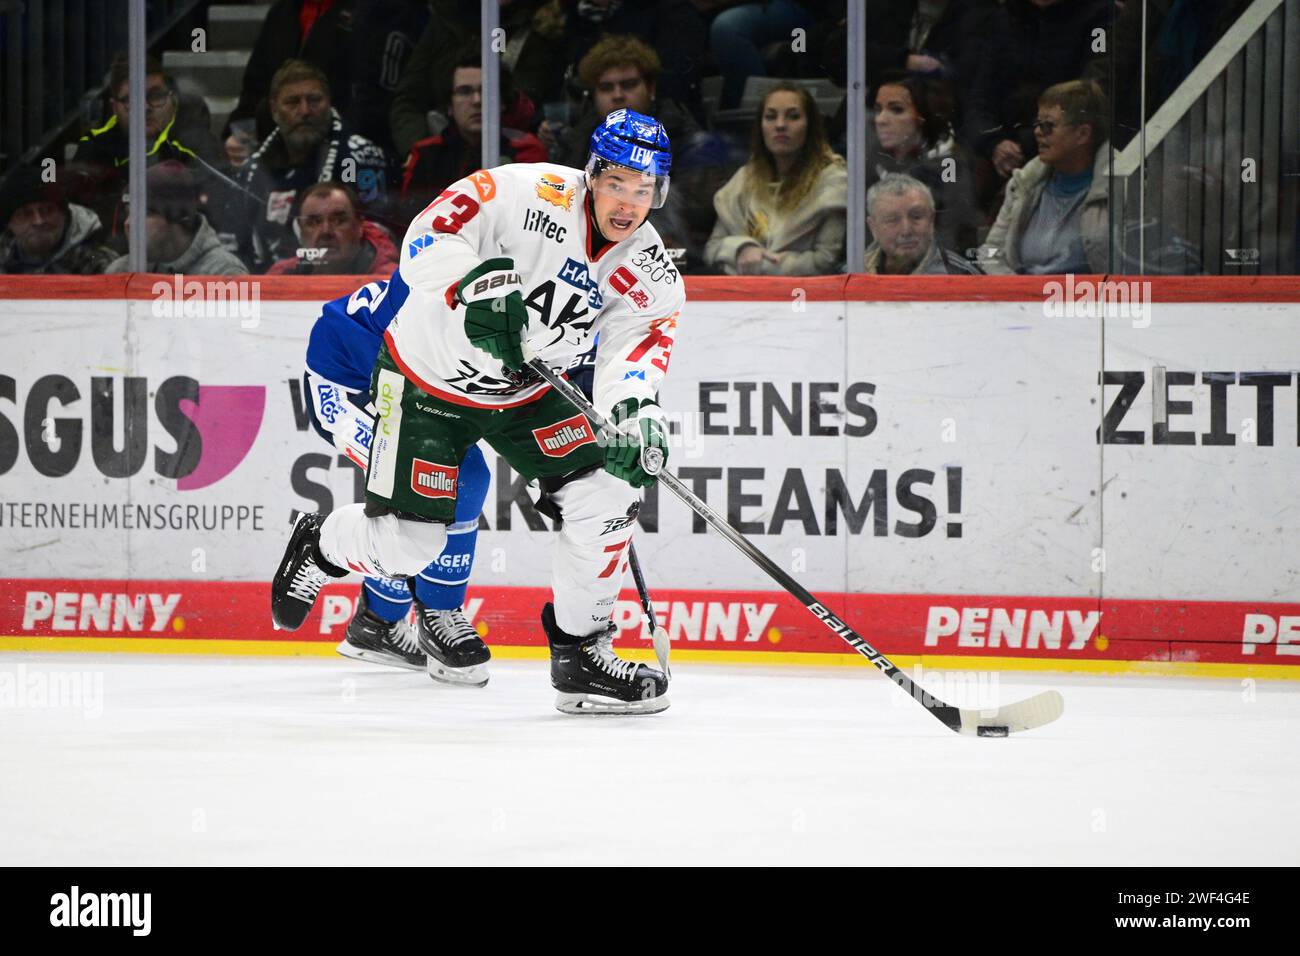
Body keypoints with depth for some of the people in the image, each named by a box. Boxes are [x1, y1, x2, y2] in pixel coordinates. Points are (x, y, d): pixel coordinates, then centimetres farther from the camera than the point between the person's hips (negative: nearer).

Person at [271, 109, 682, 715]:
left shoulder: (649, 270, -10)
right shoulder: (530, 194, -26)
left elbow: (641, 341, -21)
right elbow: (429, 235, -30)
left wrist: (635, 407, -42)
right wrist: (472, 290, -49)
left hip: (527, 391, 5)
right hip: (429, 374, -5)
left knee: (607, 490, -14)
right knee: (405, 541, -6)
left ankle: (581, 653, 1)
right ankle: (319, 546, 31)